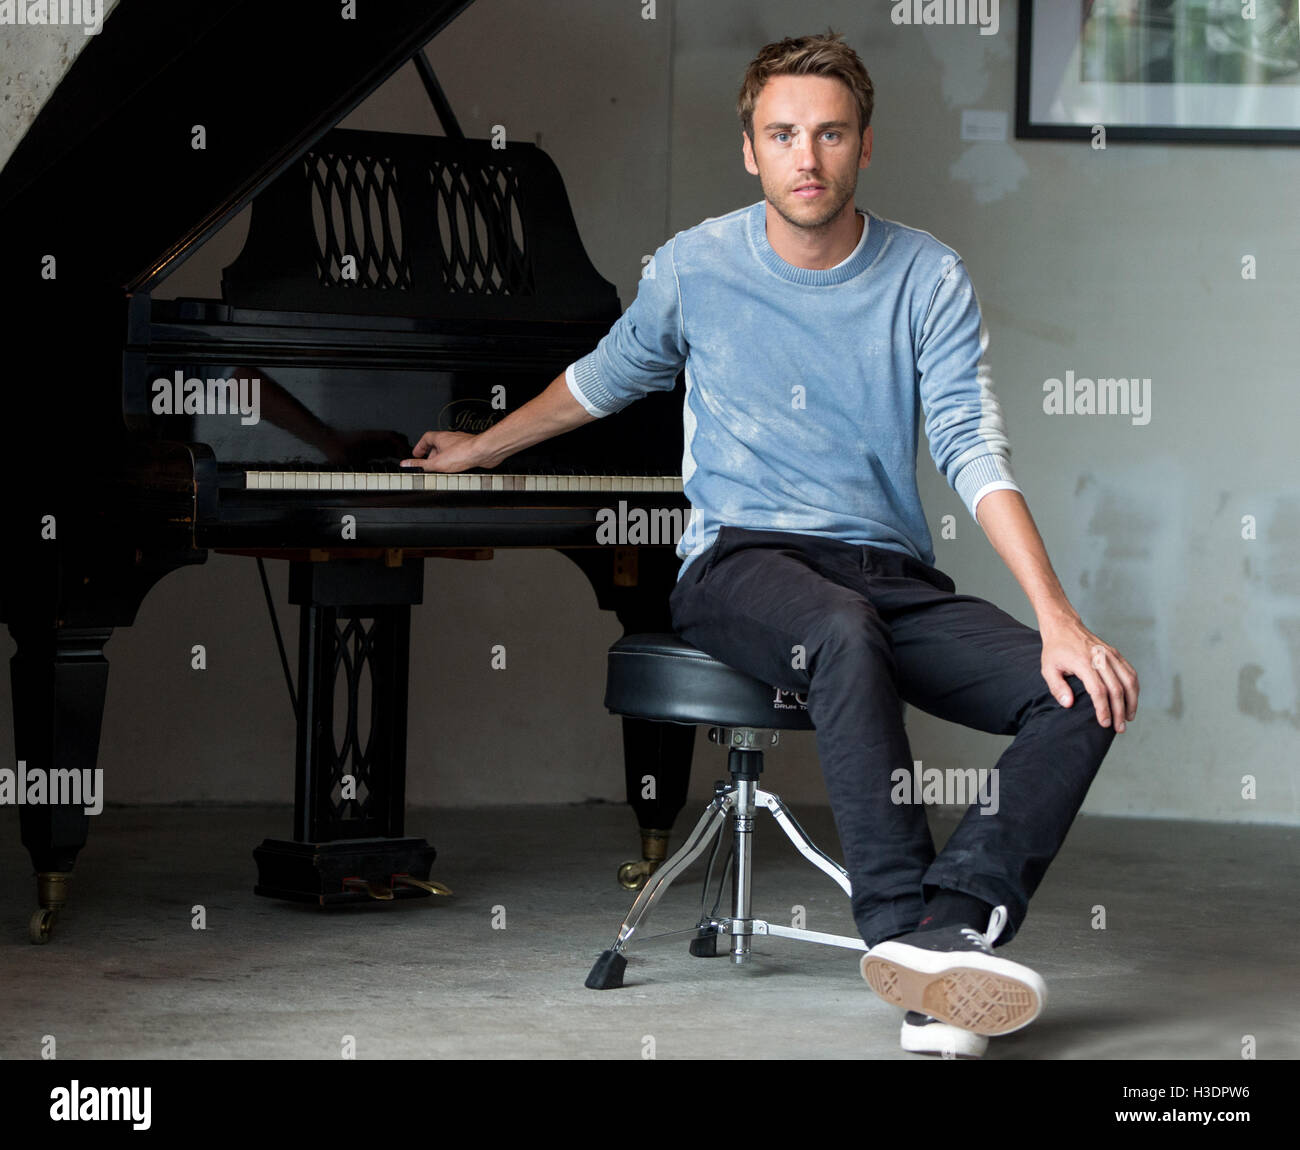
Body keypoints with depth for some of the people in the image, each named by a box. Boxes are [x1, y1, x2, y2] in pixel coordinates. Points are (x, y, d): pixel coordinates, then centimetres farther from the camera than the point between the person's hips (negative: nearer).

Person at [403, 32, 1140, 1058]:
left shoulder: (928, 279, 2)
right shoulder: (696, 267, 3)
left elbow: (976, 450, -8)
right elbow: (610, 377, 24)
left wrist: (1058, 616, -21)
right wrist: (479, 449, 38)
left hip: (893, 576, 2)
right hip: (740, 561, -2)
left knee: (1083, 698, -24)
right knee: (844, 632, -40)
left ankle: (953, 923, -36)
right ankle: (904, 929, -45)